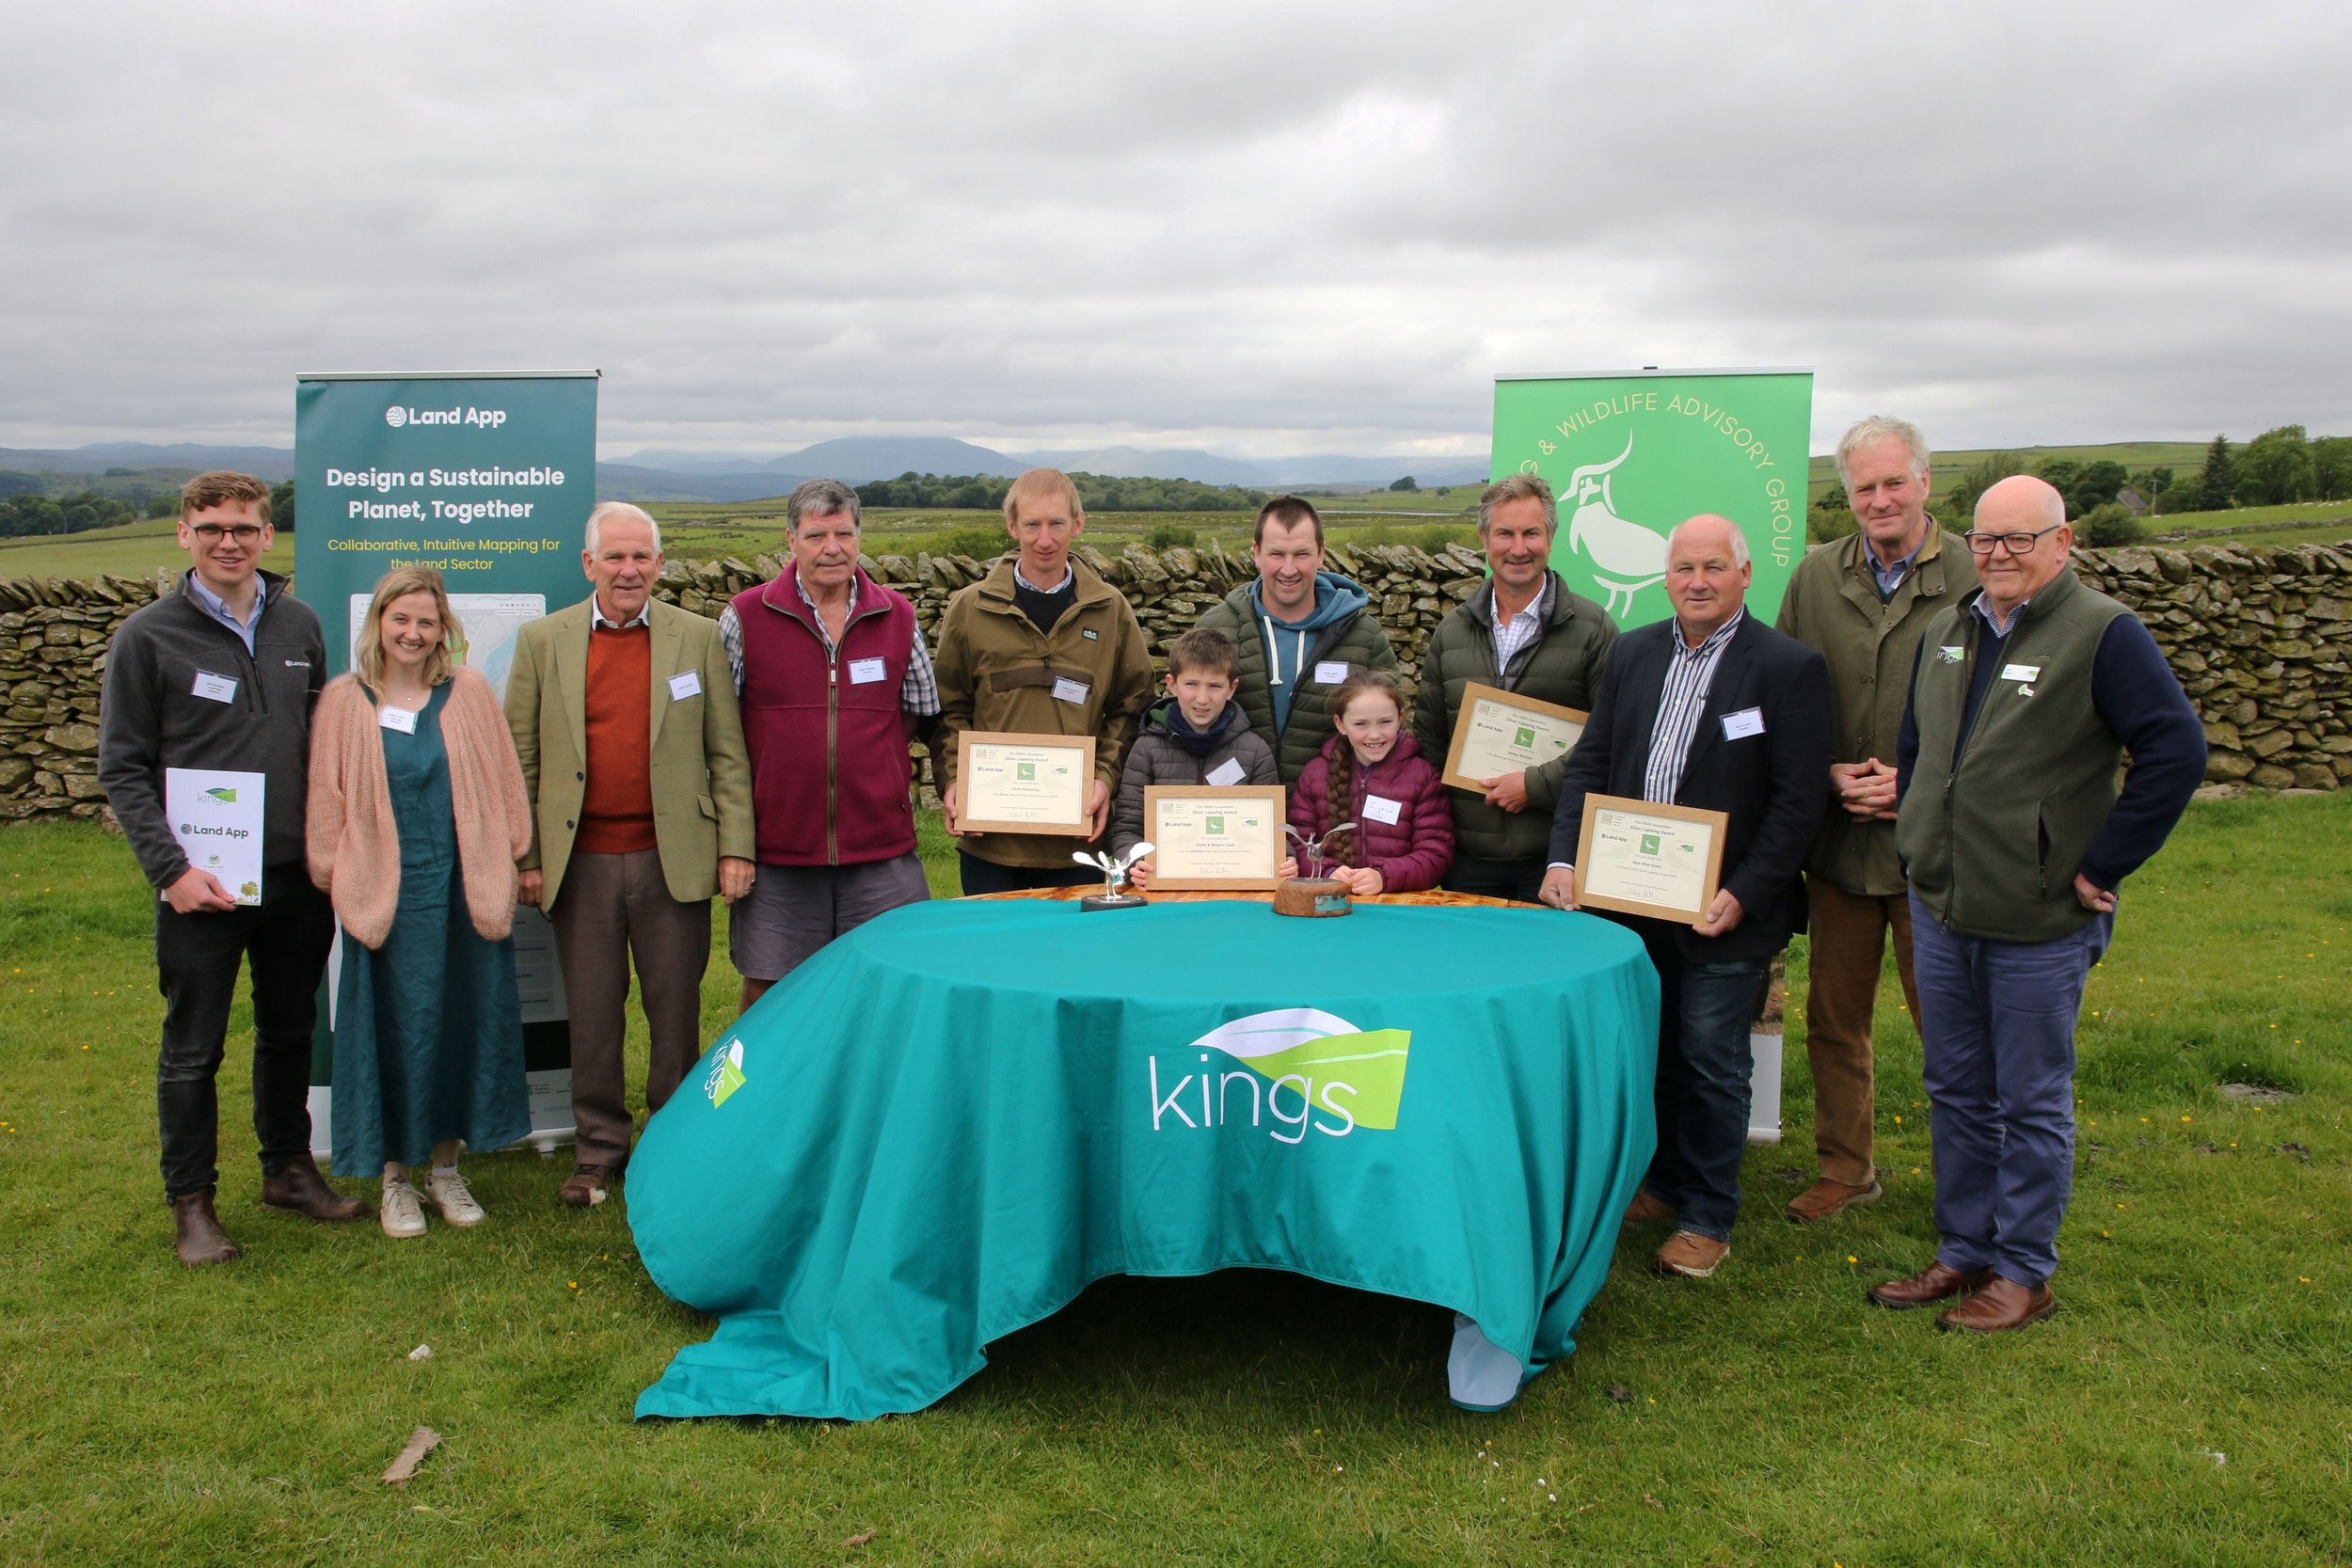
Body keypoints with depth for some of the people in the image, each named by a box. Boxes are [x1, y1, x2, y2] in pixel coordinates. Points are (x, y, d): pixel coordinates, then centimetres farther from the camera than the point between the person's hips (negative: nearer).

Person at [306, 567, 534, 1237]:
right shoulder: (345, 702, 2)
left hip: (466, 892, 2)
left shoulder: (468, 693, 4)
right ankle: (394, 1177, 19)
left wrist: (506, 864, 5)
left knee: (463, 1025, 8)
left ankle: (445, 1168, 24)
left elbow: (501, 783, 8)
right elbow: (328, 801, 5)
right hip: (388, 896, -1)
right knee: (397, 1031, 4)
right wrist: (340, 879, 2)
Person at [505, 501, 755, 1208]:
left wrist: (735, 848, -3)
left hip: (673, 858, -1)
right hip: (580, 863, 1)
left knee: (675, 1009, 7)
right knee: (592, 1012, 9)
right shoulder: (542, 641, 5)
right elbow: (520, 759, 6)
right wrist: (524, 856, 1)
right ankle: (600, 1148, 23)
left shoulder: (698, 638, 4)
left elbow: (727, 753, 4)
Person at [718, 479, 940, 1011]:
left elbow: (925, 714, 17)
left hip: (882, 849, 2)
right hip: (776, 851, -1)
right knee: (767, 993, 7)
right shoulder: (745, 617, -1)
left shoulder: (898, 616, 7)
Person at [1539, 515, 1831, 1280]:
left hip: (1724, 910, -5)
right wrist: (1566, 858, -5)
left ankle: (1708, 1220, 19)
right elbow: (1590, 761, 8)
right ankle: (1665, 1183, 35)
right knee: (1653, 1052, 16)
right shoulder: (1634, 652, 7)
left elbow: (1799, 799, -11)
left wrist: (1744, 895, -18)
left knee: (1712, 1065, 5)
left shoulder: (1790, 667, -8)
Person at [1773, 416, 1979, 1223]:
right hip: (1839, 838, 4)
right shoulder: (1815, 576, 5)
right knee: (1834, 1018, 13)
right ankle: (1844, 1170, 29)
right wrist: (1829, 773, -4)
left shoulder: (1973, 576, -7)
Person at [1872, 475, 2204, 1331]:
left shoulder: (2105, 633, -11)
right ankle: (1963, 1252, 28)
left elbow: (2176, 752, -15)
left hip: (2040, 922, -6)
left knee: (2031, 1102, 5)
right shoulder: (1946, 629, 9)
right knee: (1956, 1091, 15)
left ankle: (2024, 1274, 18)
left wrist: (2101, 866, -14)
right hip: (1939, 908, 6)